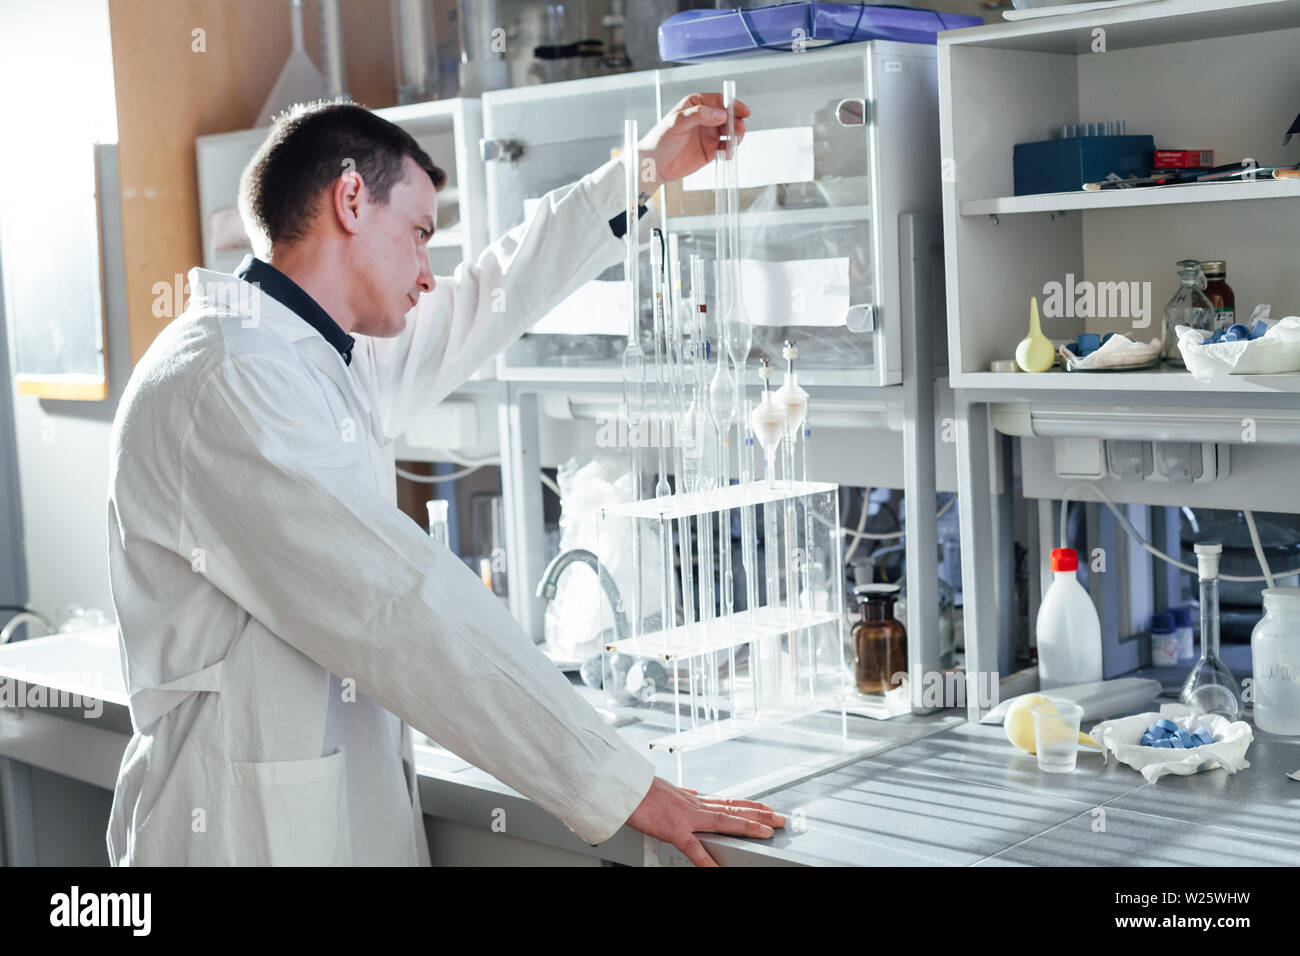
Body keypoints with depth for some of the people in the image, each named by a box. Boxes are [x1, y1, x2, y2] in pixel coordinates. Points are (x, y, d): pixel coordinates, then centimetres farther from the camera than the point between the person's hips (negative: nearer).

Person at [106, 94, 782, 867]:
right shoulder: (225, 381, -19)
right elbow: (405, 608, -24)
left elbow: (483, 305, 26)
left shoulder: (330, 360, 12)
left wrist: (646, 171, 30)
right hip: (253, 831, -9)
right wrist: (621, 786, -23)